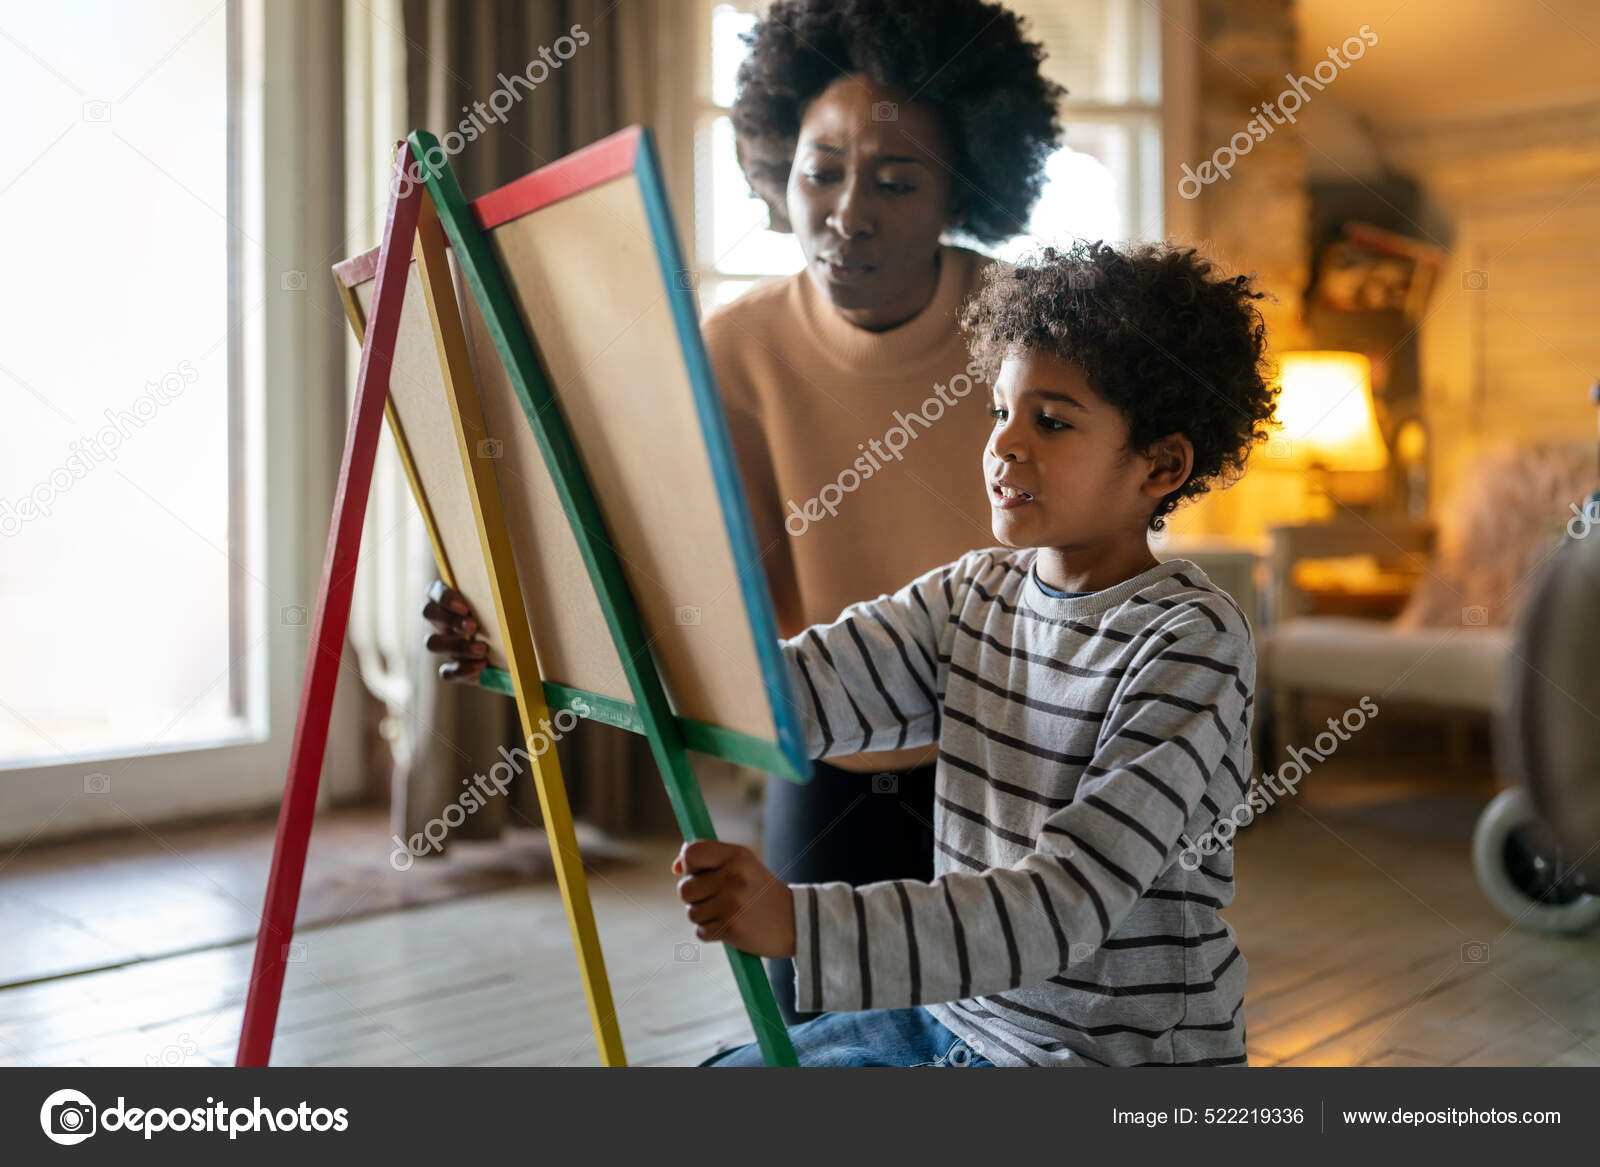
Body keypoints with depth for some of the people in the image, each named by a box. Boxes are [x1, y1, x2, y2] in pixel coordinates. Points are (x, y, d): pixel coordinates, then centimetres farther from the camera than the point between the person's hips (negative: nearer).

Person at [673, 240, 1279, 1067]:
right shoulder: (974, 595, 2)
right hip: (962, 1015, 7)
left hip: (1120, 1051, -7)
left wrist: (798, 924, -38)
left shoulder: (1190, 642, -19)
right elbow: (789, 687, -11)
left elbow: (1065, 906, -27)